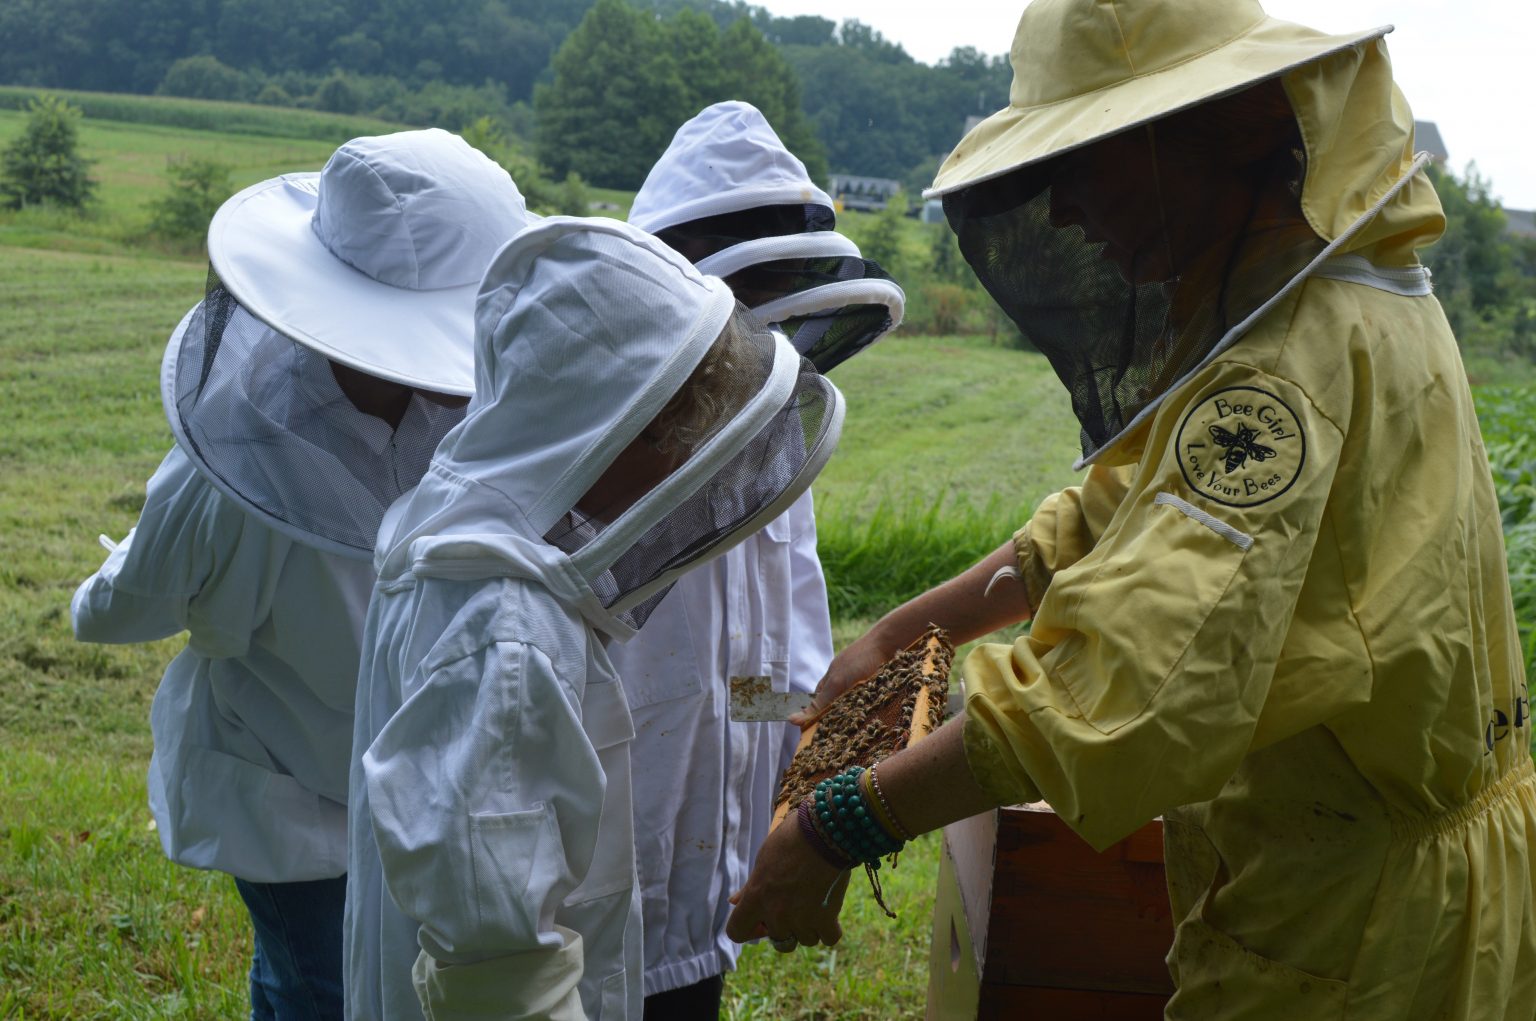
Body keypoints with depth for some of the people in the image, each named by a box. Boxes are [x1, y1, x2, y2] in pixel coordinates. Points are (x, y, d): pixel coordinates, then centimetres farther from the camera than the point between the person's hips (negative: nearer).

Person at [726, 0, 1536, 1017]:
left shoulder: (1302, 353, -28)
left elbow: (1136, 677, -37)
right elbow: (1118, 515, 15)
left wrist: (838, 829, -31)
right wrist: (896, 635, 11)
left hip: (1351, 939, -9)